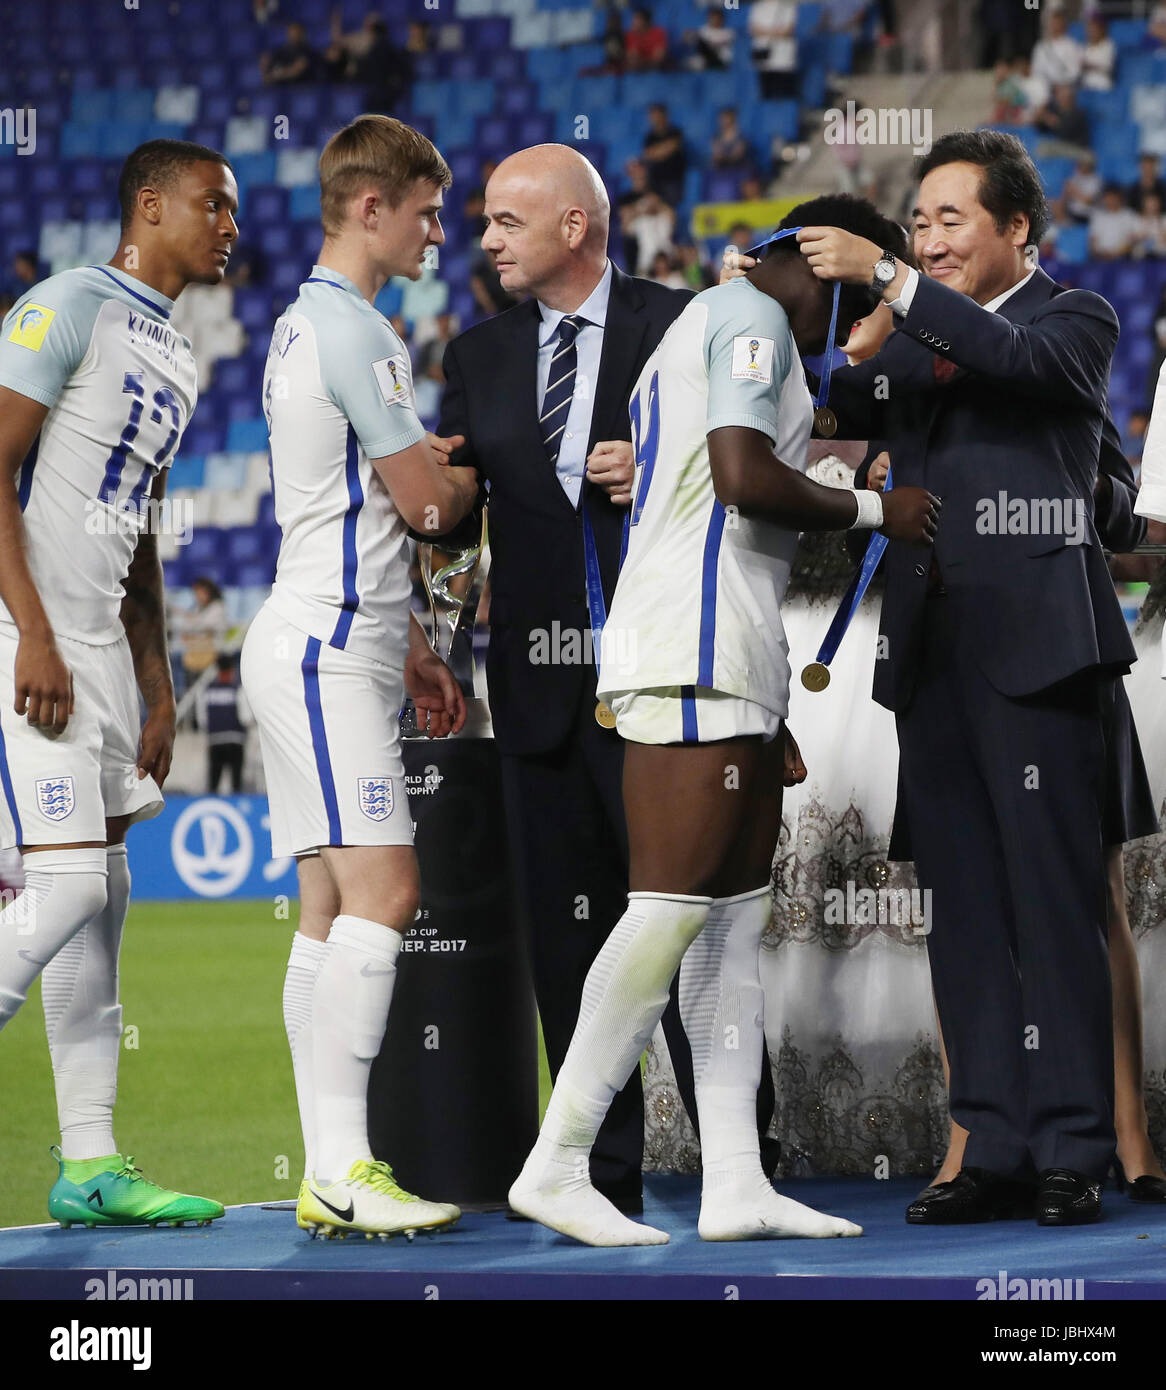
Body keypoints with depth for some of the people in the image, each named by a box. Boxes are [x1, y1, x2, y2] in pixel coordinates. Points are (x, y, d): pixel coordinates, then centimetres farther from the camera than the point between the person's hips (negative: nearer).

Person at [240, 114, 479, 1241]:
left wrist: (411, 652, 25)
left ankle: (327, 1174, 4)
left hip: (327, 647, 11)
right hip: (326, 653, -11)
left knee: (333, 912, 6)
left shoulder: (304, 325, 21)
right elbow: (427, 501, -12)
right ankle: (343, 1164, -18)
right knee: (381, 894, -15)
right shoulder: (353, 331, -13)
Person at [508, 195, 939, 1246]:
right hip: (700, 658, -11)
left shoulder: (703, 331, 28)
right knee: (672, 909, -13)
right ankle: (556, 1165, -13)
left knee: (736, 918, 6)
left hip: (725, 666, 11)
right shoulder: (752, 319, -4)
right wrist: (874, 511, -4)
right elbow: (746, 479, -20)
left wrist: (765, 715, 29)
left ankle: (734, 1183, 2)